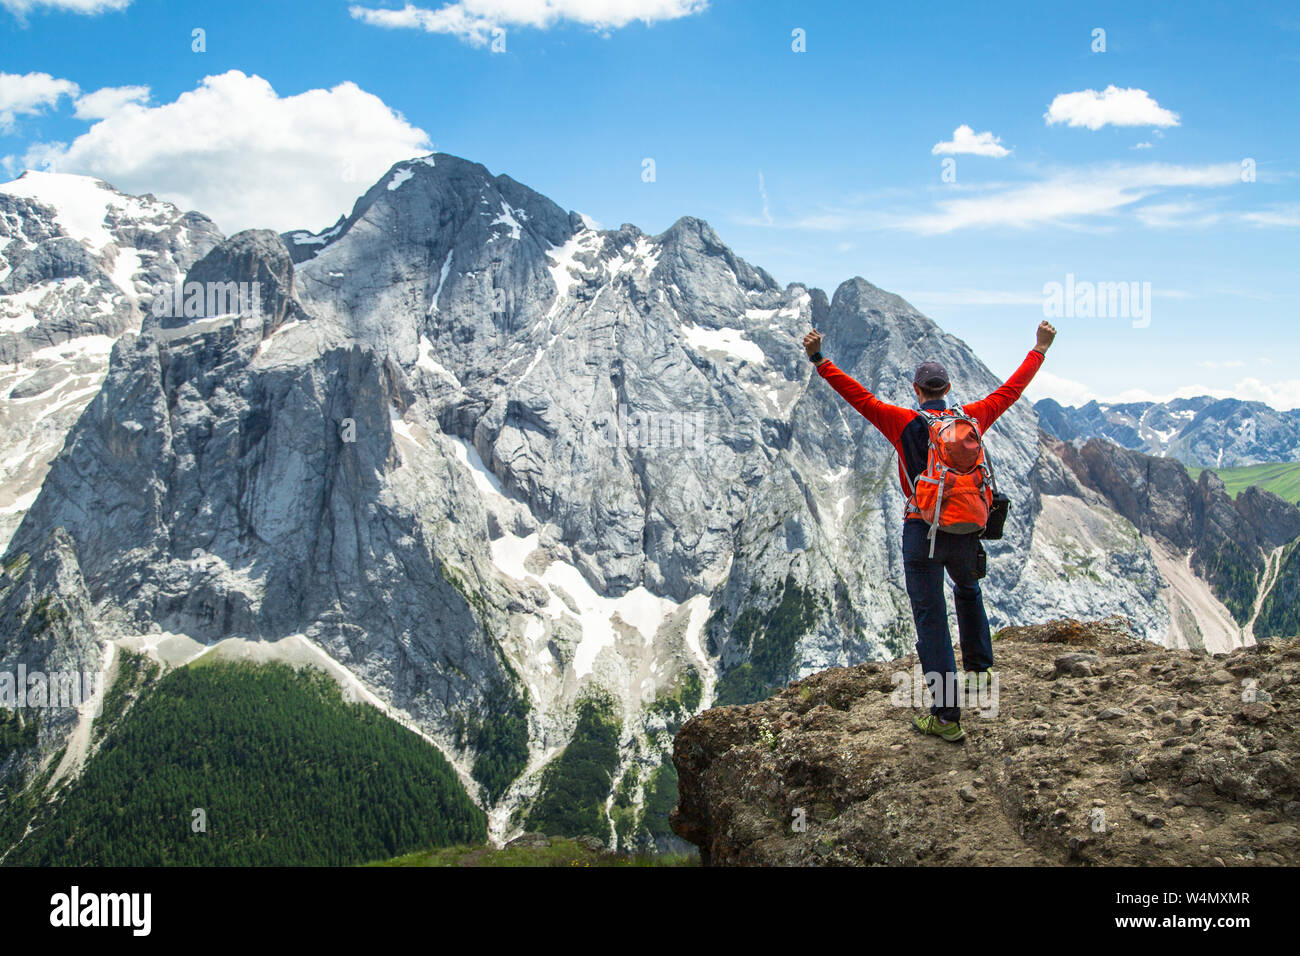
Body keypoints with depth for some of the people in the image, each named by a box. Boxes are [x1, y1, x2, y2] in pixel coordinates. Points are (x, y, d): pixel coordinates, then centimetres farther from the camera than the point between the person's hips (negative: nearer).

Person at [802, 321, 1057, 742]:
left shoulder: (904, 422, -5)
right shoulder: (972, 418, 4)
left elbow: (859, 396, -9)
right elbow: (1011, 389, 16)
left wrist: (819, 360, -8)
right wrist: (1040, 349, 29)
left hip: (923, 530, -4)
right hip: (966, 531, 4)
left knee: (931, 619, 0)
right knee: (968, 590, 35)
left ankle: (946, 715, 0)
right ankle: (979, 668, 38)